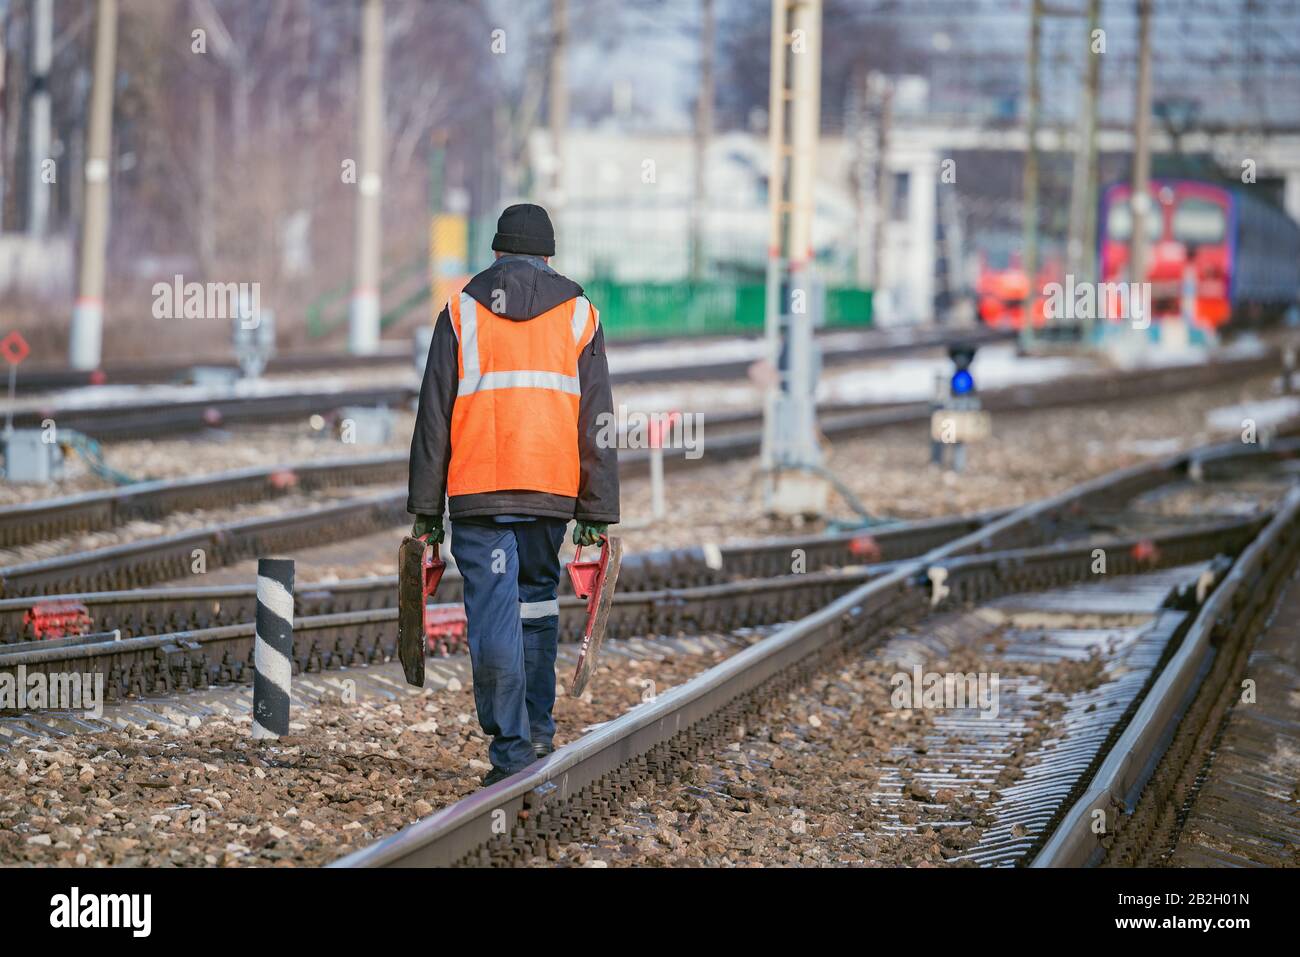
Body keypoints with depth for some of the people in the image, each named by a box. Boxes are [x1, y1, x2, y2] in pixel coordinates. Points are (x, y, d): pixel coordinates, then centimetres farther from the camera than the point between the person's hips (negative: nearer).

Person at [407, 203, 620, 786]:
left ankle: (512, 747, -8)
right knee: (538, 602, 18)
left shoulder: (462, 313, 6)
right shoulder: (579, 315, 9)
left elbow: (434, 417, 4)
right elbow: (596, 422, 6)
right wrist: (597, 512, 7)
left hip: (478, 493, -2)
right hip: (551, 494, 2)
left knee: (493, 615, -4)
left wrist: (425, 509, 7)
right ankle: (538, 728, 23)